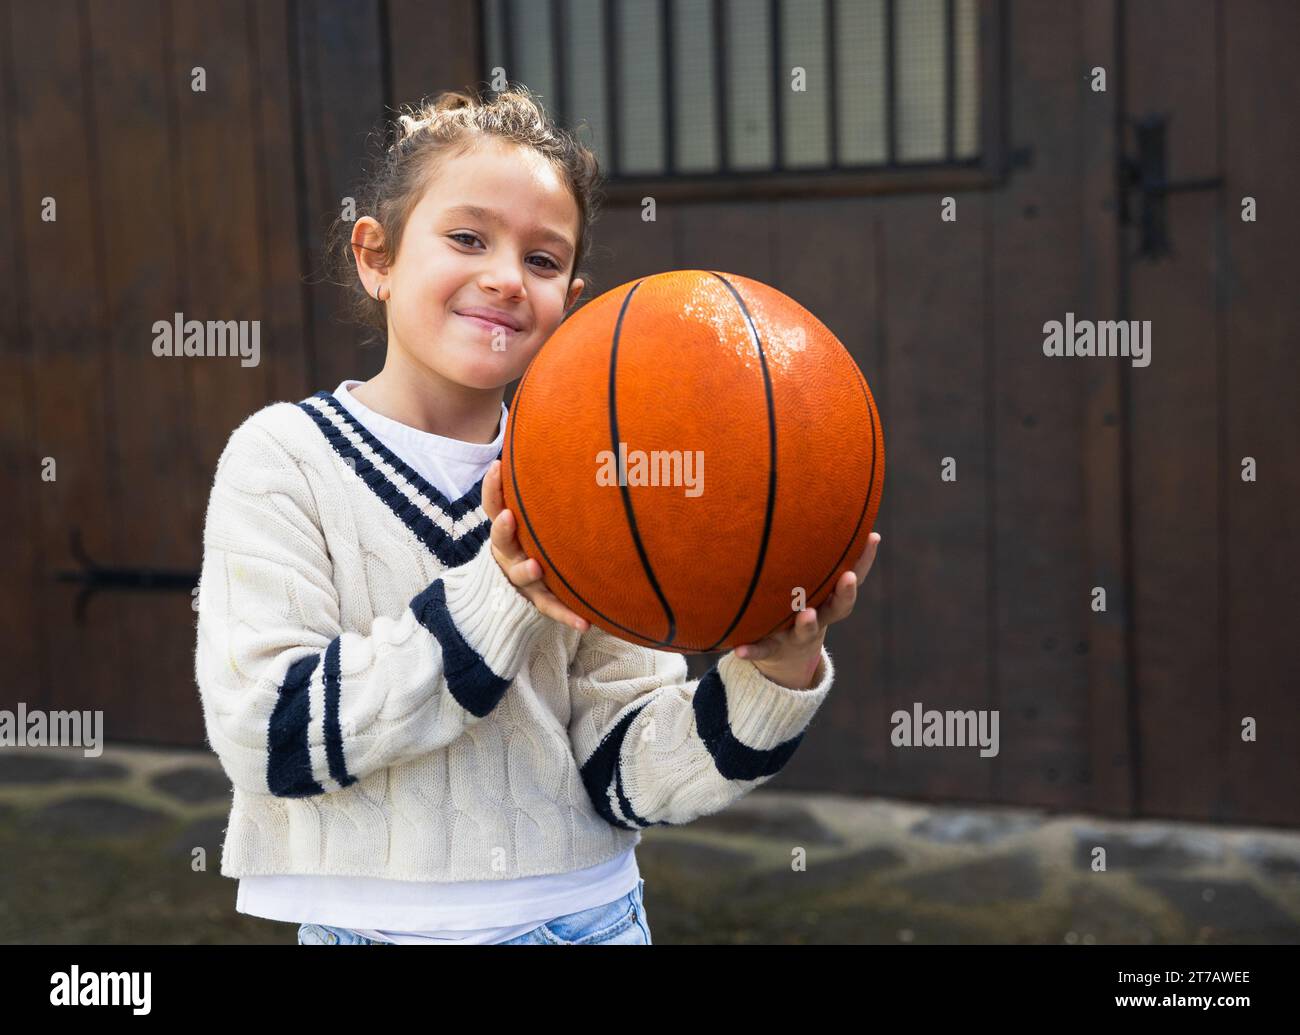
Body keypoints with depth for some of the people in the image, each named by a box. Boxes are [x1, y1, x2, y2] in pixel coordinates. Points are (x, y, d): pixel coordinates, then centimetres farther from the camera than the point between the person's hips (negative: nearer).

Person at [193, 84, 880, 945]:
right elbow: (268, 736, -19)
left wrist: (775, 680, -22)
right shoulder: (284, 457, -9)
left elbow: (628, 776, -6)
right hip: (375, 922, -2)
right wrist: (497, 601, -24)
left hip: (587, 914, 2)